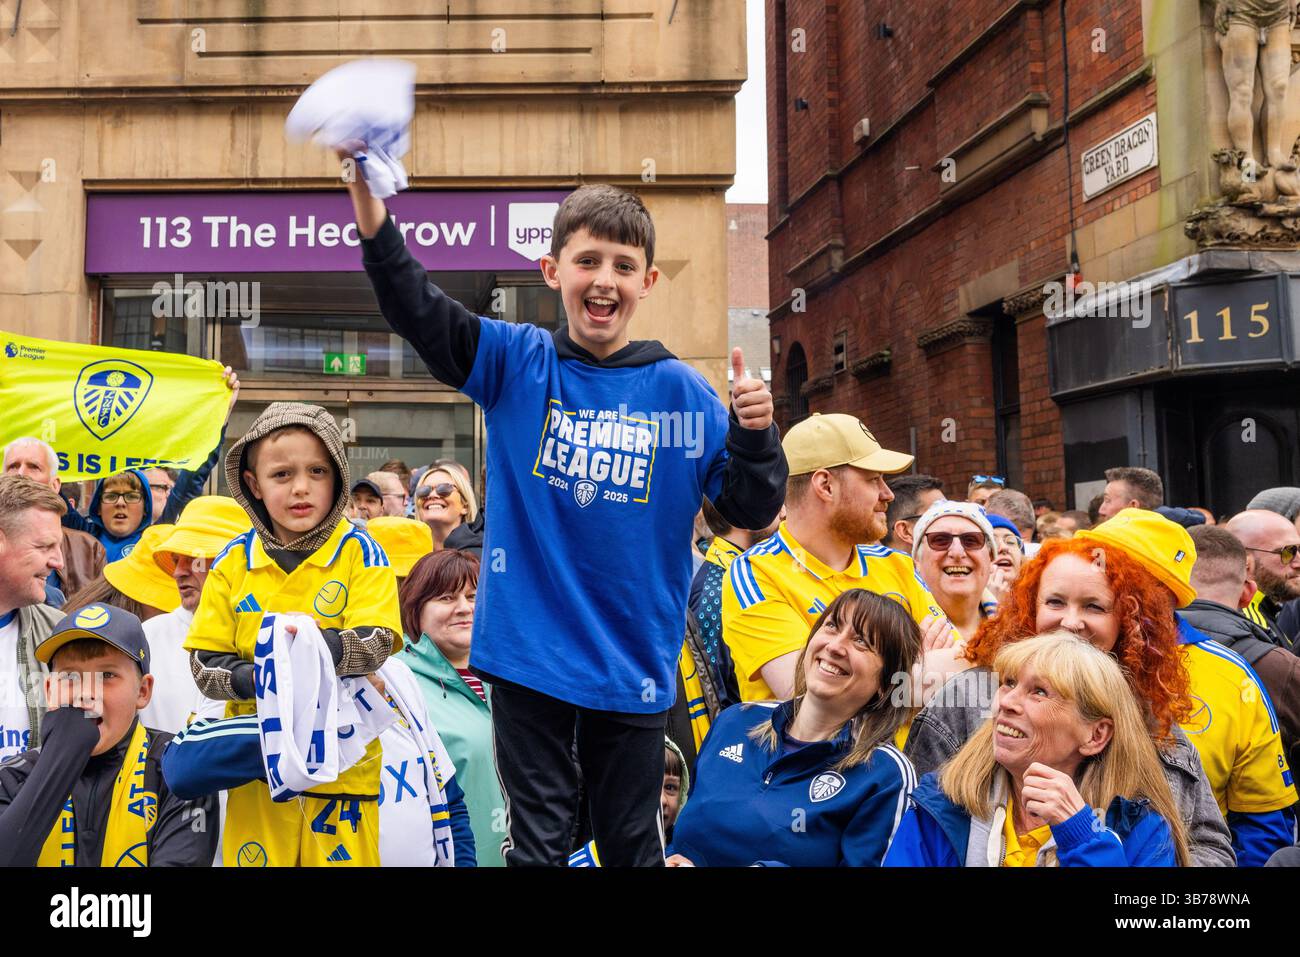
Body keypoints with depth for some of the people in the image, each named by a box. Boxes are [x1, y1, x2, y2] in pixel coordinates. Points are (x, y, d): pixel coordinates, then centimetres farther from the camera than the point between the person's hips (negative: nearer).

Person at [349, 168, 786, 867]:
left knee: (632, 842, 16)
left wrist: (753, 434, -19)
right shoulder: (517, 363, -2)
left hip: (633, 663, 1)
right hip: (528, 654, -1)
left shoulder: (681, 391, -1)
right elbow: (413, 307, -15)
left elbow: (750, 511, 1)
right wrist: (366, 190, -29)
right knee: (537, 843, 10)